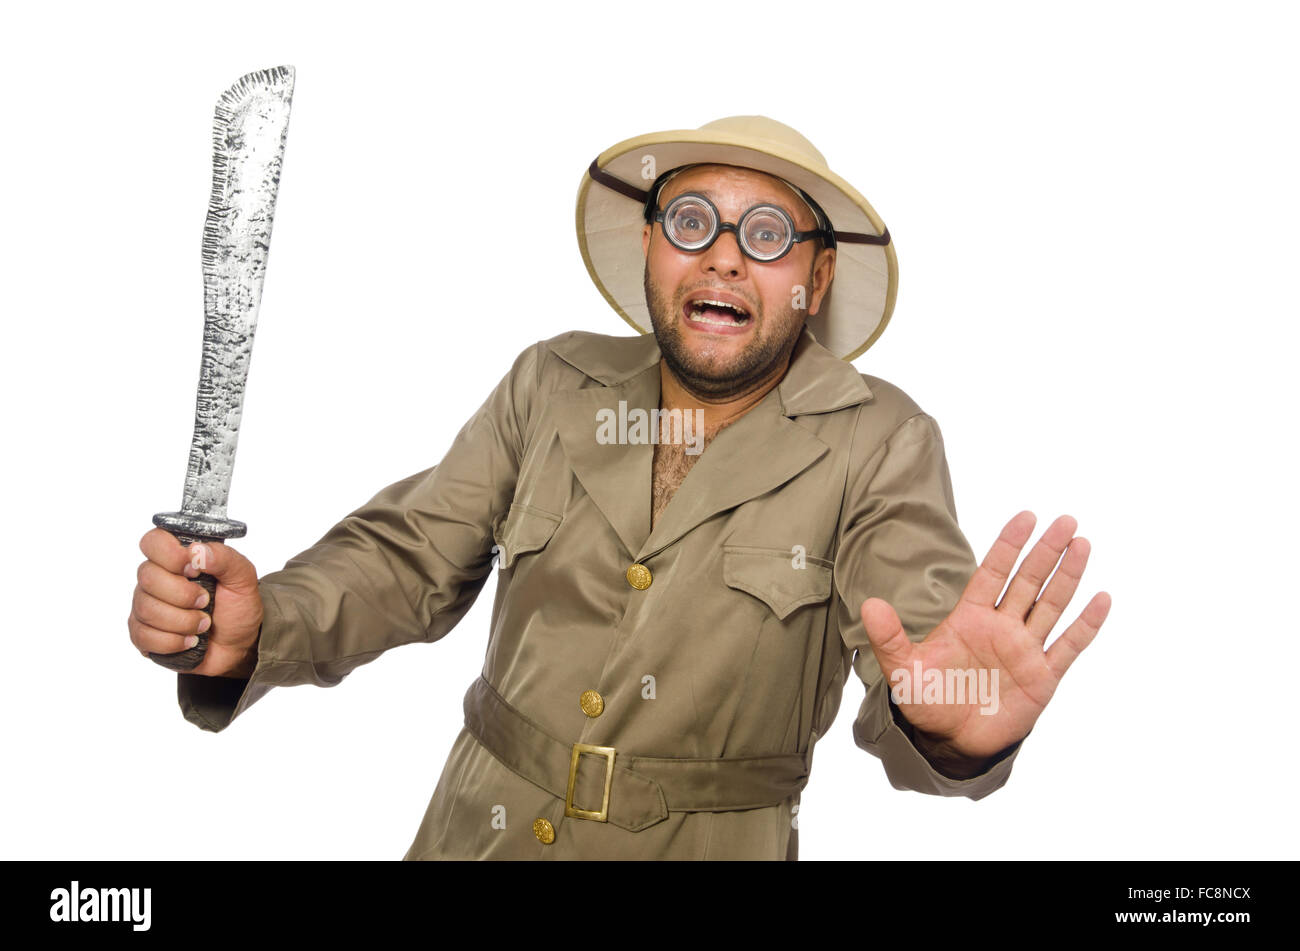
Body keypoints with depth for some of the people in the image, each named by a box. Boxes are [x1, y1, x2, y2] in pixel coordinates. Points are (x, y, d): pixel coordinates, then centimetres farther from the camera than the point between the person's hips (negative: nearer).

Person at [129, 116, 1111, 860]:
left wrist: (952, 723, -45)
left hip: (710, 845, -2)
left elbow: (914, 616, -22)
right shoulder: (550, 385, -3)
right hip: (482, 830, 3)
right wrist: (255, 628, -24)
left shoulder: (879, 443, -10)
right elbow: (409, 558, -5)